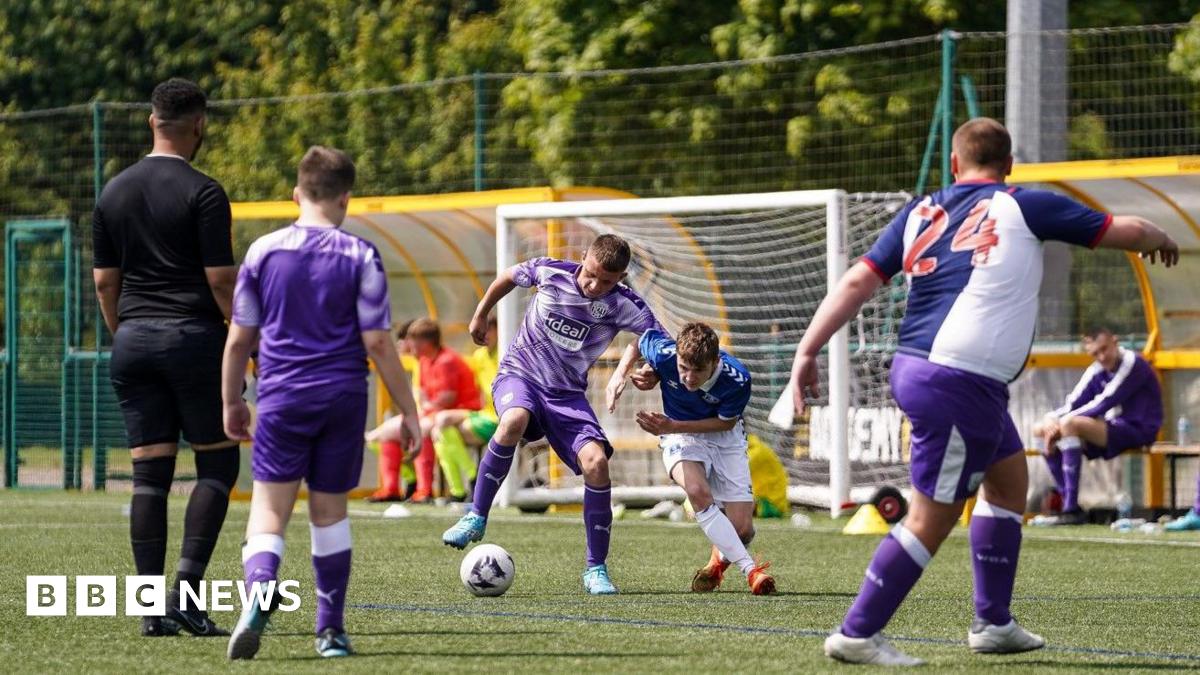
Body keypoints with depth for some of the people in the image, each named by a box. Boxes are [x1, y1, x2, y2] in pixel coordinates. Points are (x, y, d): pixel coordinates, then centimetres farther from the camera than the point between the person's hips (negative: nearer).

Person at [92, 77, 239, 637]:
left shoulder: (114, 192, 9)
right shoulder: (203, 193, -8)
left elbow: (104, 281, 12)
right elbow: (221, 279, -11)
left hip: (133, 340, 5)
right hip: (195, 338, -5)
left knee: (150, 472, 5)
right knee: (218, 463, 5)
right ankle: (187, 585, -10)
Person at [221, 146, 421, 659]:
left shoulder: (262, 252, 2)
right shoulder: (360, 257, -2)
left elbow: (239, 339, 6)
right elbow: (377, 344, -4)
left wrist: (232, 403, 19)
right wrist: (408, 411, 3)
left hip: (282, 400, 0)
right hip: (343, 399, 0)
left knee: (268, 514, -2)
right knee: (329, 511, 15)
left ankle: (258, 596, -31)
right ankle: (331, 630, 18)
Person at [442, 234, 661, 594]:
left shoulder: (624, 305, -14)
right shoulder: (550, 272, -12)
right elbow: (509, 276, 9)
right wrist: (481, 315, 20)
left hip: (567, 394, 1)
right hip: (519, 372, -1)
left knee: (596, 463, -20)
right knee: (514, 421, -37)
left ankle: (596, 569, -7)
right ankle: (476, 517, -22)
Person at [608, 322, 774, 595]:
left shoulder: (737, 379, -31)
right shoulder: (663, 354, -28)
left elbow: (726, 422, -14)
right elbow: (638, 342, -4)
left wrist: (672, 427, -23)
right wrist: (619, 375, -19)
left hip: (724, 437, 0)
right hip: (681, 438, 0)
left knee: (742, 528, -11)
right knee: (698, 491, -34)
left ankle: (718, 563, 27)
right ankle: (750, 570, -31)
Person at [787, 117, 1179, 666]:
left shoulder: (921, 211, 12)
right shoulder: (1024, 208, 0)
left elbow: (858, 281, 4)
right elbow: (1127, 231, 6)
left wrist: (808, 351, 4)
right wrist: (1160, 241, 28)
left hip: (914, 368, 8)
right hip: (960, 384, -8)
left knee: (1009, 477, 22)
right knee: (931, 520, -4)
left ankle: (992, 623, 26)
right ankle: (856, 635, -4)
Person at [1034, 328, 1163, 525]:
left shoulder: (1133, 364, -12)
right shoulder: (1096, 372, 10)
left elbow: (1104, 403, -19)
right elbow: (1073, 405, 3)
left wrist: (1061, 419, -21)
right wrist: (1051, 419, -19)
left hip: (1137, 430, -8)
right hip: (1111, 429, 8)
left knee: (1069, 424, -29)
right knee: (1043, 429, 2)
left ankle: (1072, 509, -33)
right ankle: (1068, 504, -5)